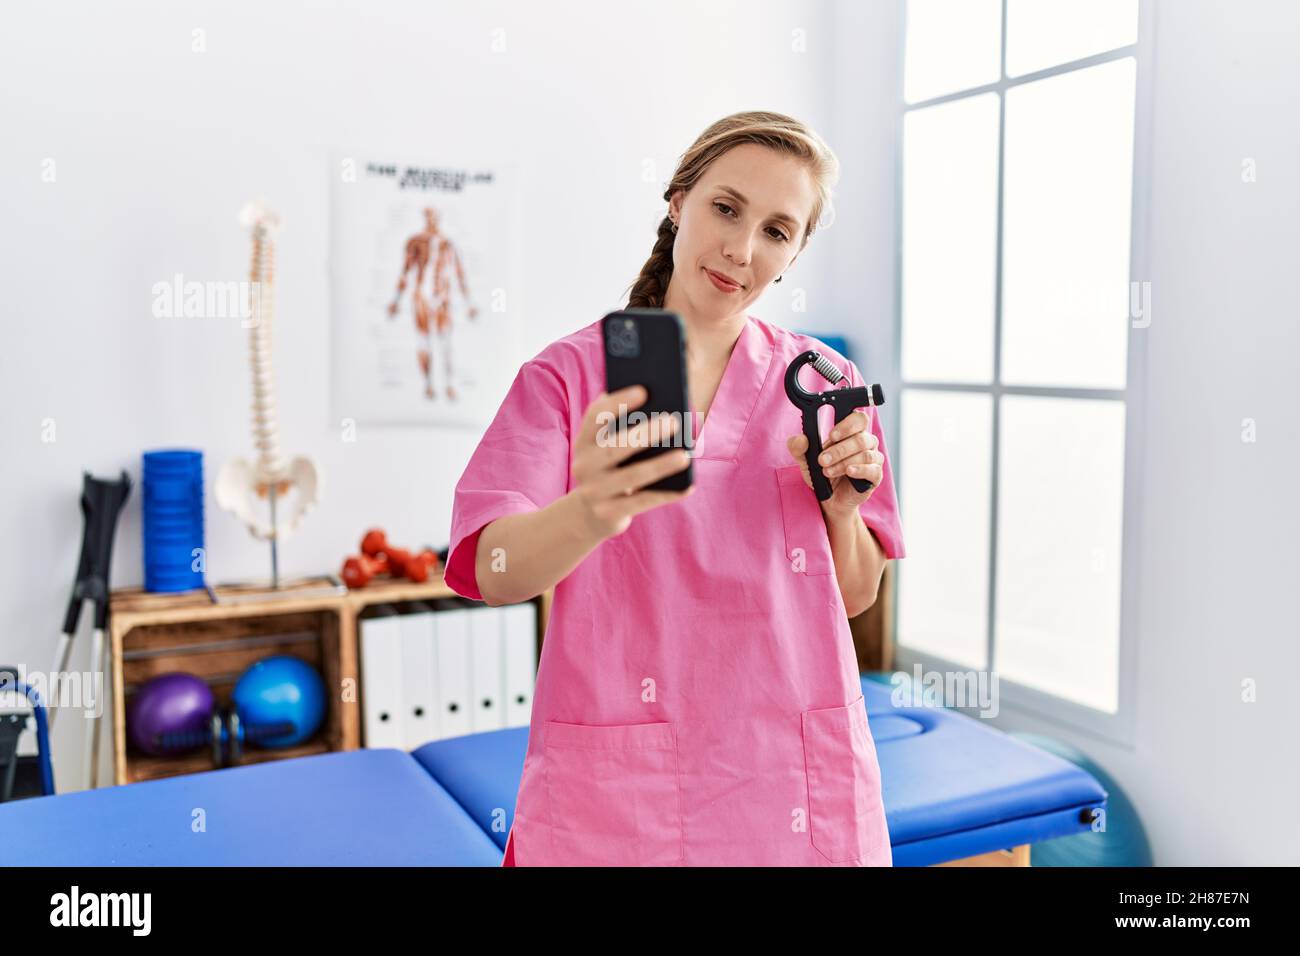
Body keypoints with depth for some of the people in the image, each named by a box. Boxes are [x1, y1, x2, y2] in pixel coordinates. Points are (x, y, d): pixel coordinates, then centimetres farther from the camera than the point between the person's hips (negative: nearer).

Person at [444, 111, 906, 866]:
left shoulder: (822, 383, 2)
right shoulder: (571, 374, -6)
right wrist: (588, 514, -39)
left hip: (797, 787, 3)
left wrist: (842, 505, -12)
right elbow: (491, 572, -19)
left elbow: (856, 596, 7)